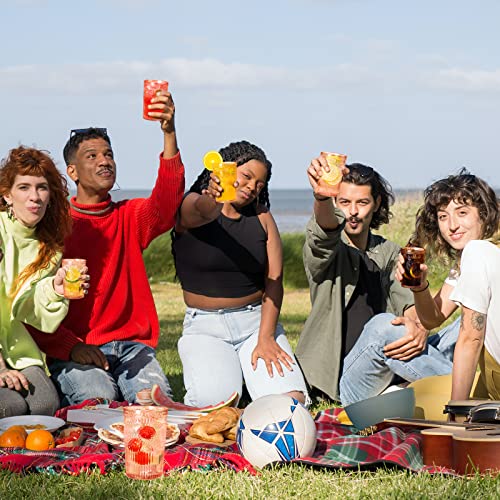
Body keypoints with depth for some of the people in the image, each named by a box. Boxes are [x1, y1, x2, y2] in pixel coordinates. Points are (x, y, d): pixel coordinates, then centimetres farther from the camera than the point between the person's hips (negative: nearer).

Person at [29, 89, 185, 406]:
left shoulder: (130, 217, 11)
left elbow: (166, 204, -14)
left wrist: (169, 133, -28)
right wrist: (71, 346, -17)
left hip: (131, 344, 2)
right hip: (72, 351, -2)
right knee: (100, 399, -29)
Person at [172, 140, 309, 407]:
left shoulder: (261, 217, 8)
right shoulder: (189, 208, -3)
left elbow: (274, 280, 0)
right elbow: (203, 212, -30)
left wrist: (266, 338, -13)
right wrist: (215, 199, -54)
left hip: (257, 320, 3)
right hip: (205, 327, -3)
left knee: (291, 400, -19)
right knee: (215, 402, -27)